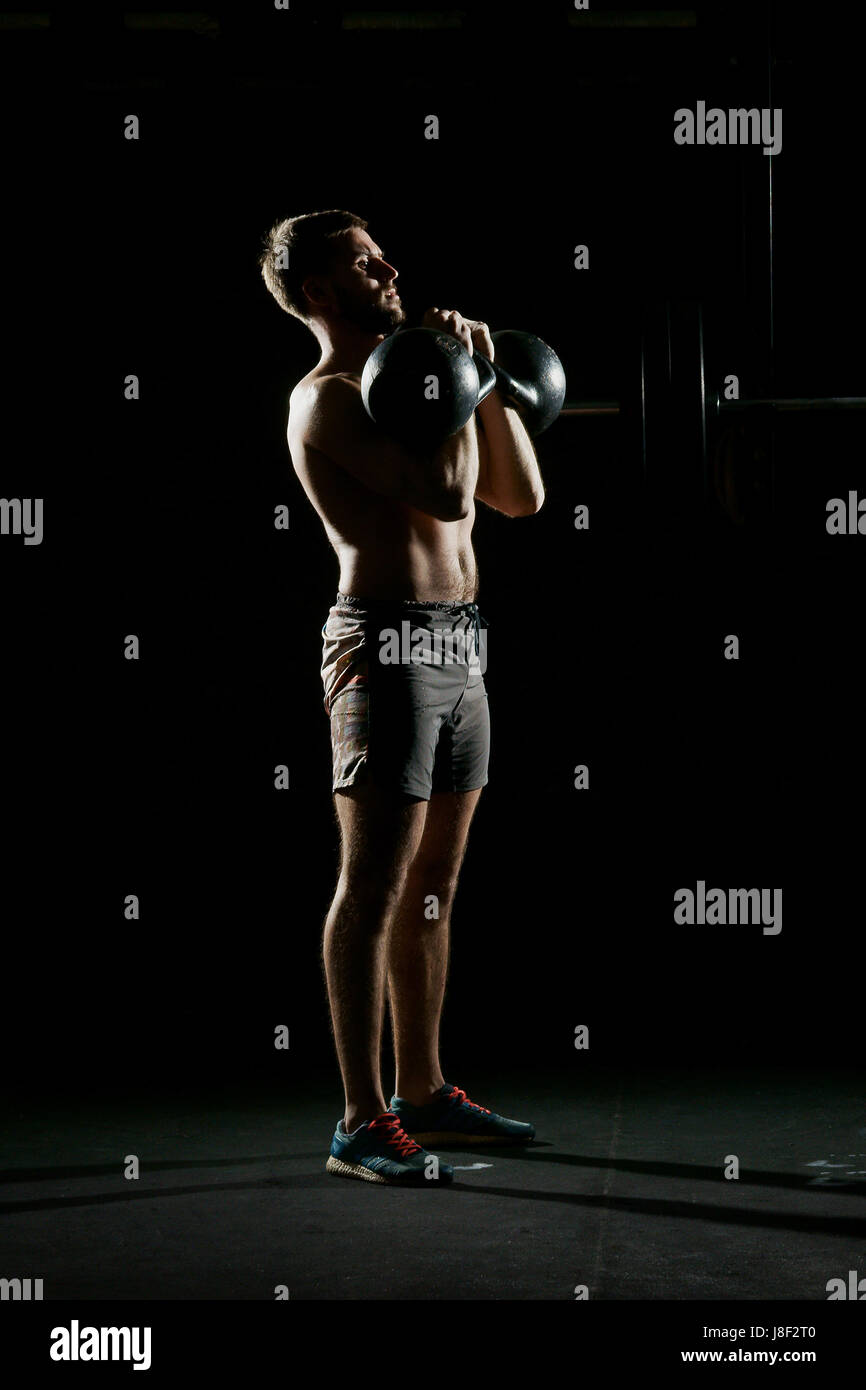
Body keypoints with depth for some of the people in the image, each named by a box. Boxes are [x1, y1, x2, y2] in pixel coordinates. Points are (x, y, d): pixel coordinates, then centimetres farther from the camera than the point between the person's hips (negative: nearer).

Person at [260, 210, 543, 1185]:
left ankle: (424, 1093, 23)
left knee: (433, 887, 13)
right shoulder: (328, 399, -9)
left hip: (457, 648, 9)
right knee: (373, 890, -7)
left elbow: (522, 495, 18)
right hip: (387, 646, -9)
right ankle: (361, 1124, -3)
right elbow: (448, 494, -22)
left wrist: (487, 380, 11)